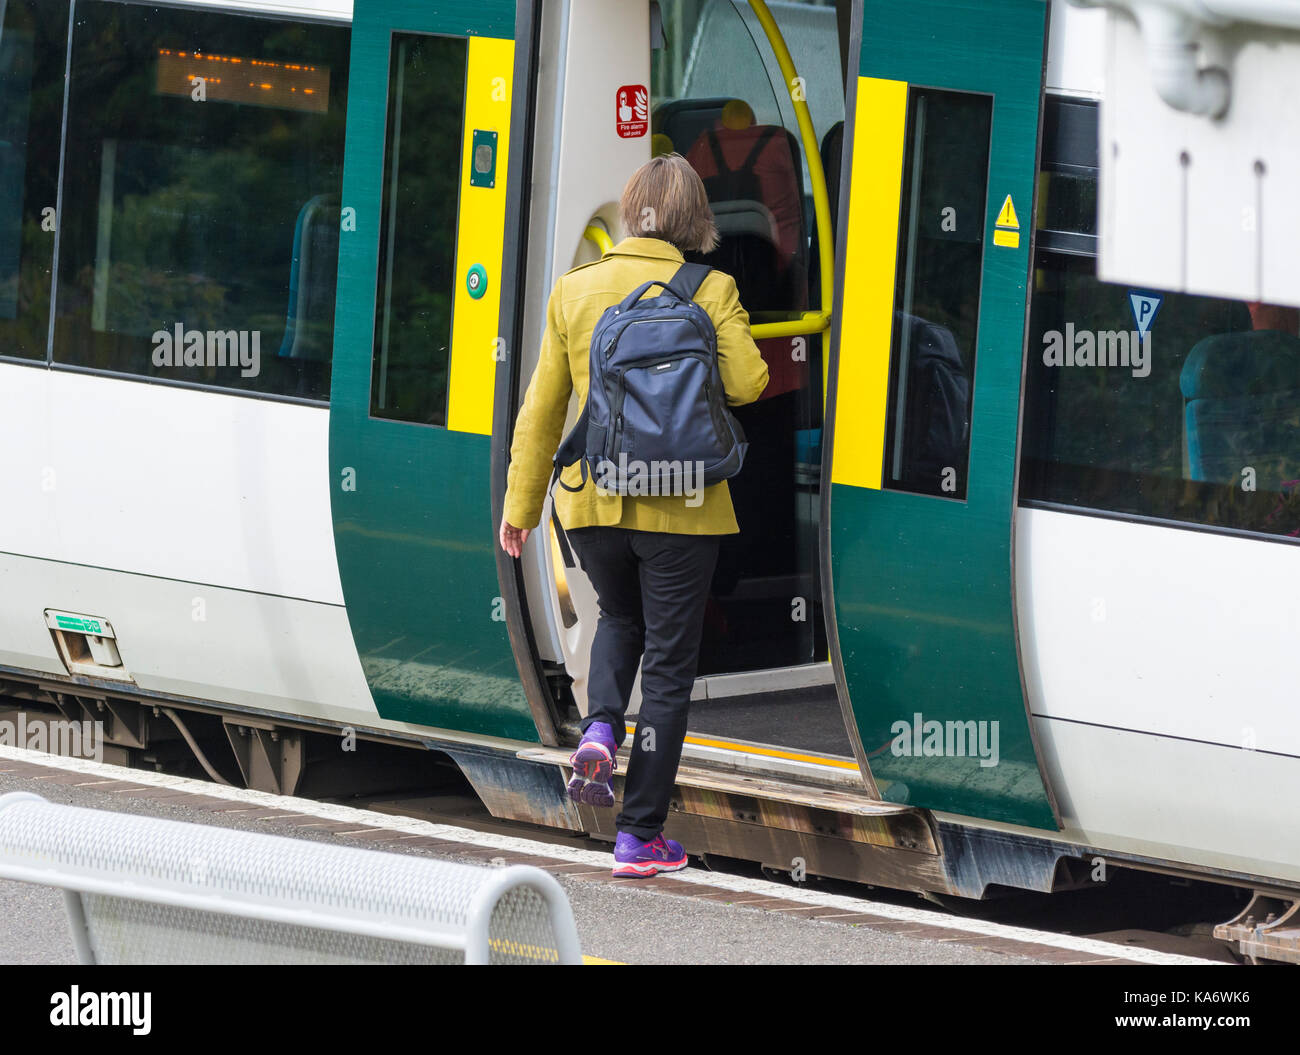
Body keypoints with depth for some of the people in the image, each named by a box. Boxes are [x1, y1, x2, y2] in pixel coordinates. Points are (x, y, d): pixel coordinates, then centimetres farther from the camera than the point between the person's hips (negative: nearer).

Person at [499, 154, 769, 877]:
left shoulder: (576, 290, 1)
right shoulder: (710, 291, -8)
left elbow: (543, 405, 5)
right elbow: (746, 383, -16)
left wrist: (522, 503, 13)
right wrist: (732, 328, 5)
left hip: (593, 501, 3)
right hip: (680, 510, -3)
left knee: (621, 619, 30)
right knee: (669, 664, 6)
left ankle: (601, 730, 2)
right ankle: (640, 837, 5)